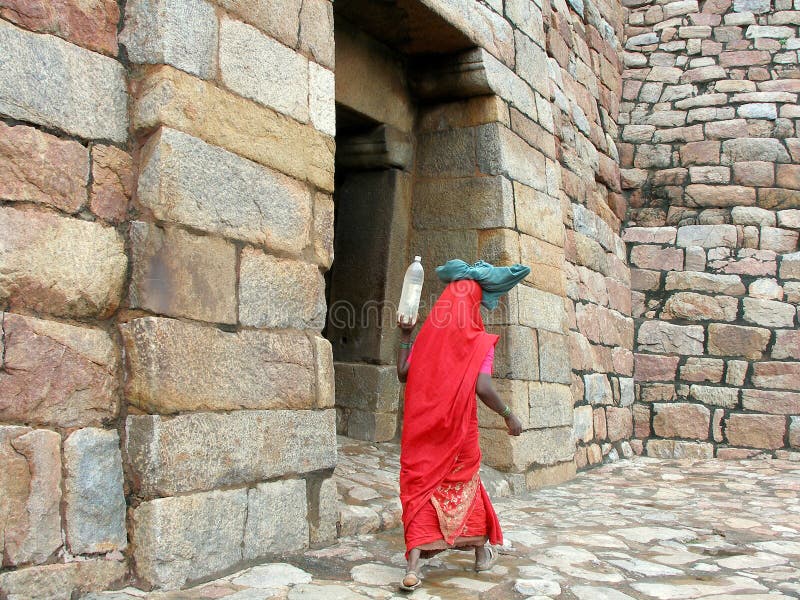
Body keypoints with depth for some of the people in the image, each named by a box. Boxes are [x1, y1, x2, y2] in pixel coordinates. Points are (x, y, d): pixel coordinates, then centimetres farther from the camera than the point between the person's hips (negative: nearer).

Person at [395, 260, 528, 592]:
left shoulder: (427, 335, 2)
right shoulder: (479, 341, -7)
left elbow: (403, 374, 5)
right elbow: (483, 388, -17)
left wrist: (404, 336, 15)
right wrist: (509, 415, -3)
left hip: (422, 425, 2)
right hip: (459, 428, -1)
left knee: (420, 487, 3)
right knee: (466, 485, 17)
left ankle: (413, 567, -9)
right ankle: (482, 553, 35)